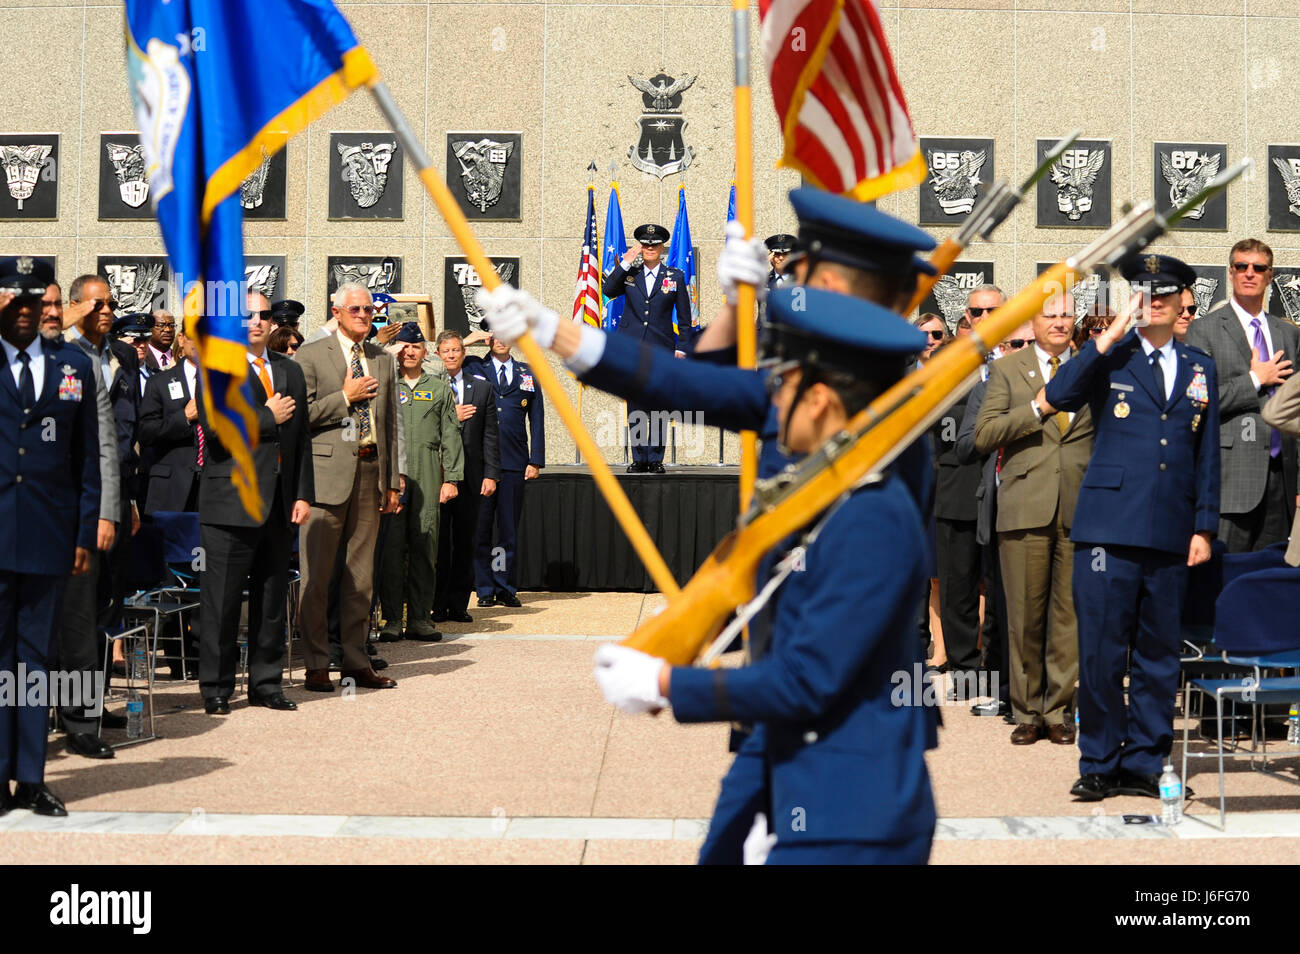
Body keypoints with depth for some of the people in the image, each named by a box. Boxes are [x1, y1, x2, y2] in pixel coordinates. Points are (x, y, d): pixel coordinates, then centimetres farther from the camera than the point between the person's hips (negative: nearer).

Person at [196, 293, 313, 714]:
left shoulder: (290, 371, 17)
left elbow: (302, 437, 14)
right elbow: (215, 428, -15)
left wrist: (304, 494, 6)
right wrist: (268, 418, -8)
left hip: (280, 503, 5)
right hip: (232, 501, -5)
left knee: (273, 599, 10)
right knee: (222, 600, -2)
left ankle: (266, 683, 19)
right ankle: (216, 689, 6)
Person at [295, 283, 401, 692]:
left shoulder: (383, 359, 16)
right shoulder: (311, 355, 0)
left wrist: (392, 481, 14)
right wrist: (344, 397, -10)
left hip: (370, 473, 5)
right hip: (327, 474, -5)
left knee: (361, 575, 9)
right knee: (316, 574, -4)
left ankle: (356, 662, 16)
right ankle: (316, 664, 4)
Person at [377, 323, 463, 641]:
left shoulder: (440, 389, 14)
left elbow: (450, 437, 9)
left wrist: (451, 478, 3)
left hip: (427, 478, 1)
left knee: (424, 545, 1)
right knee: (391, 546, -4)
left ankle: (420, 618, 6)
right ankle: (392, 619, 0)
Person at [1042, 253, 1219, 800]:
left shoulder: (1200, 369, 15)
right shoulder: (1108, 360, 6)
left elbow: (1207, 455, 15)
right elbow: (1056, 398, -12)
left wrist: (1204, 527, 9)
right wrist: (1107, 340, -13)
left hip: (1170, 534, 3)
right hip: (1109, 525, -3)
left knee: (1158, 653, 7)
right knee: (1101, 651, -3)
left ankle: (1143, 764, 17)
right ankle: (1099, 765, 7)